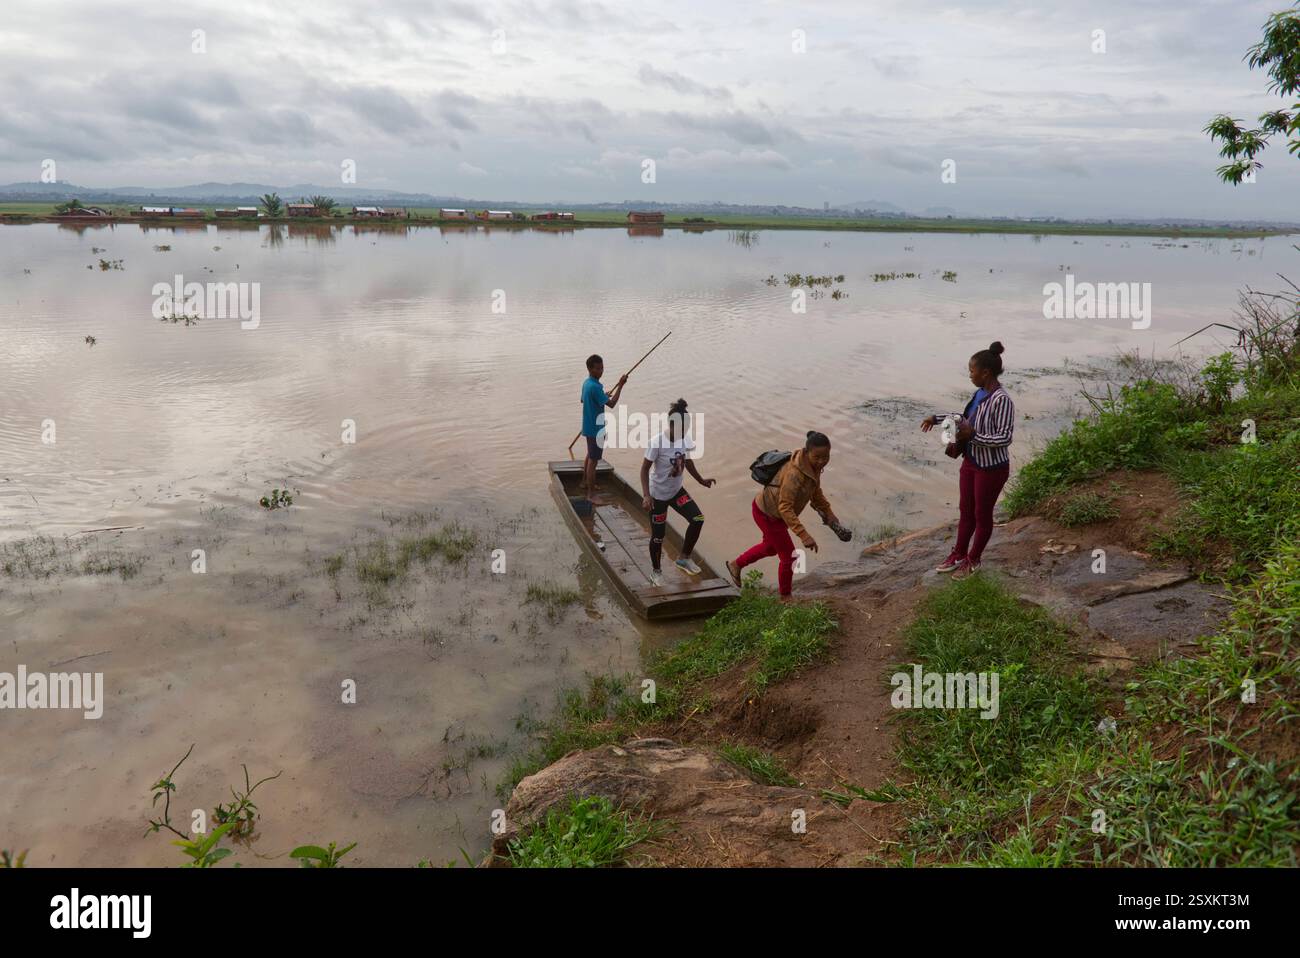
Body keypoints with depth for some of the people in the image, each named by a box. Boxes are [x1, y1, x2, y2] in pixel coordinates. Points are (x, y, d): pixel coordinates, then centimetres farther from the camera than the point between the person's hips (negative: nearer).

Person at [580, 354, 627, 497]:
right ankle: (591, 493, -1)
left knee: (590, 455, 25)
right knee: (593, 460, -5)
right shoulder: (595, 387, -24)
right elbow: (611, 404, -26)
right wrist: (620, 385, -23)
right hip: (596, 428, -10)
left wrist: (603, 396, 18)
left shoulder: (587, 383, 7)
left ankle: (585, 482, 39)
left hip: (590, 426, 10)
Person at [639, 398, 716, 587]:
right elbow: (645, 469, -19)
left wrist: (701, 481, 4)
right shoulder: (657, 442, -25)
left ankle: (684, 558, 13)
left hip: (677, 491, 6)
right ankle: (656, 570, 29)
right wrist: (646, 495, -26)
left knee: (698, 519, -8)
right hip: (658, 495, -5)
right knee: (658, 536, 3)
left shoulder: (685, 439, -8)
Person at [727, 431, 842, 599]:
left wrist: (831, 517, 6)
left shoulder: (814, 466, -10)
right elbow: (785, 508, -38)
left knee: (771, 547, 30)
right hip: (767, 514, -9)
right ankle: (785, 598, 25)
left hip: (777, 512, 9)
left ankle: (736, 564, 50)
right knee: (788, 556, 2)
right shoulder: (795, 473, -38)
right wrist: (804, 535, -42)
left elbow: (816, 492, 8)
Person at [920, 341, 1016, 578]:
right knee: (966, 510, 20)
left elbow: (1005, 437, -24)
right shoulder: (980, 393, 1)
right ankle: (958, 555, 36)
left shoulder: (1001, 400, -26)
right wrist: (937, 418, 15)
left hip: (991, 467, -8)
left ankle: (973, 561, 28)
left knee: (982, 514, 11)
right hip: (971, 461, 8)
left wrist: (973, 436, -27)